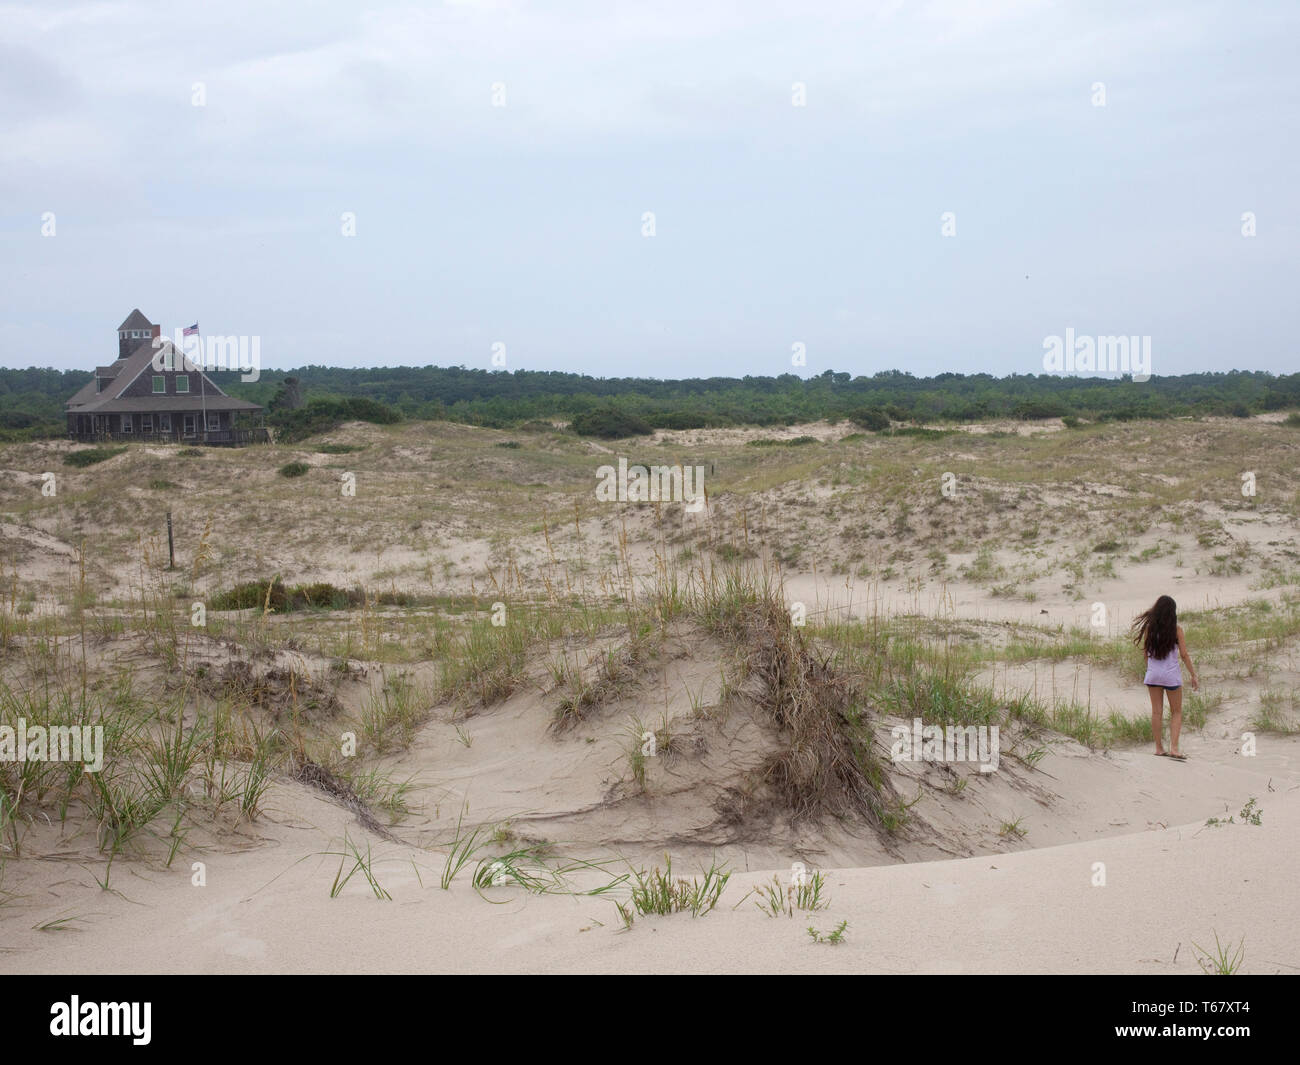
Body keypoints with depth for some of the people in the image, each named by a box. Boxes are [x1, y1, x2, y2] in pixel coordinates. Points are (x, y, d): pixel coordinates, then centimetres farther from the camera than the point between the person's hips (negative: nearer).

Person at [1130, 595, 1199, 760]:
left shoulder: (1149, 628, -3)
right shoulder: (1176, 629, -9)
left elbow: (1145, 650, 3)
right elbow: (1184, 654, -6)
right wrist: (1194, 675, 1)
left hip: (1153, 673, 2)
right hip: (1171, 675, -2)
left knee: (1156, 712, 8)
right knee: (1176, 712, 10)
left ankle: (1159, 748, 10)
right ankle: (1173, 748, -1)